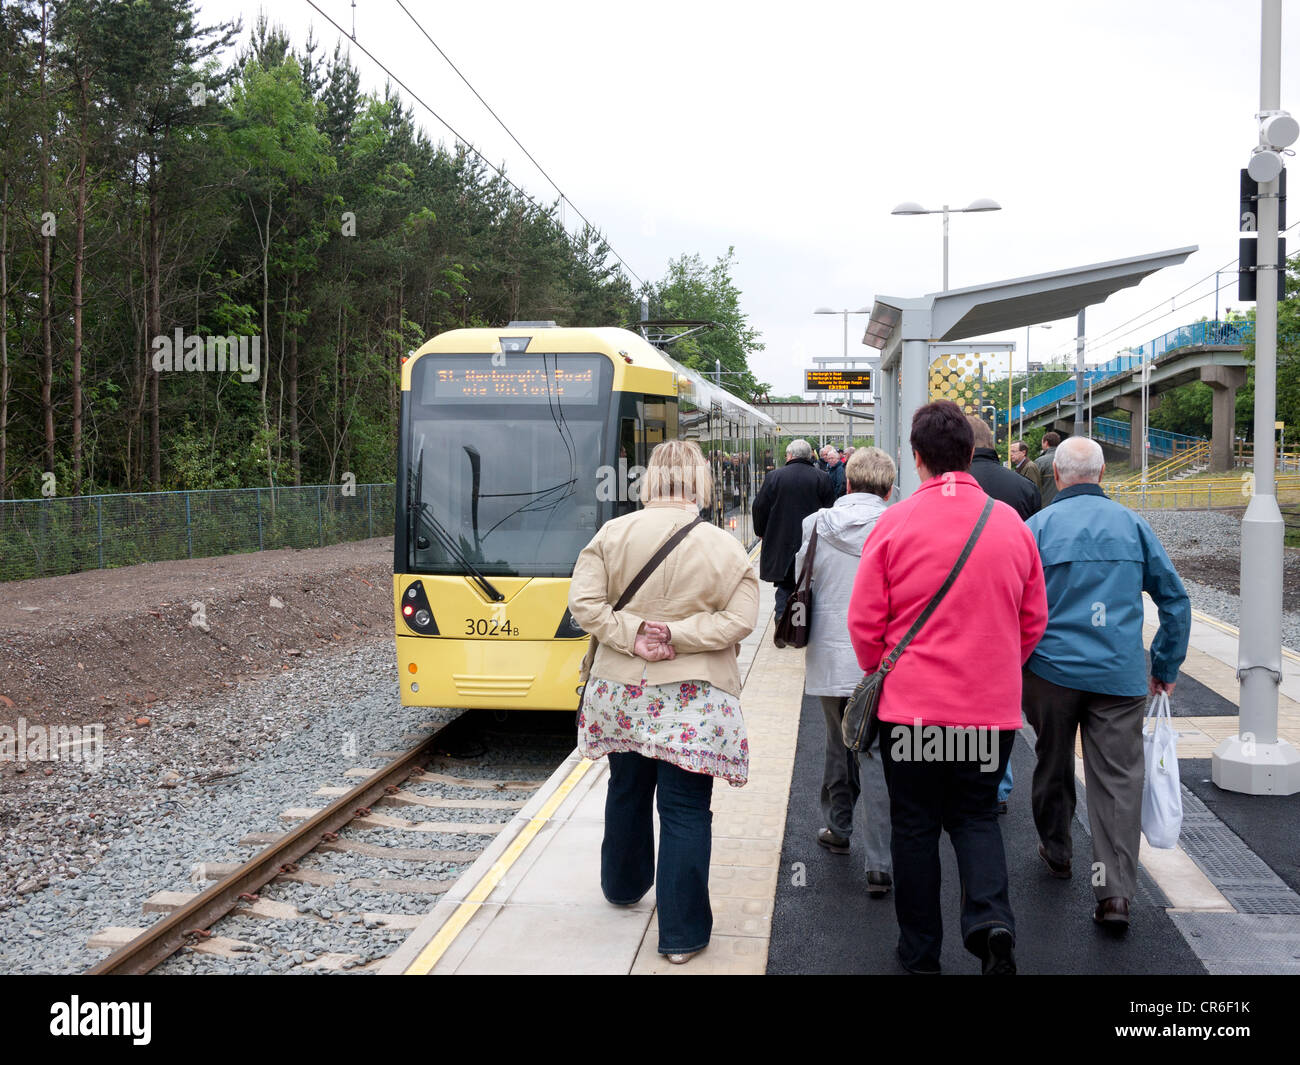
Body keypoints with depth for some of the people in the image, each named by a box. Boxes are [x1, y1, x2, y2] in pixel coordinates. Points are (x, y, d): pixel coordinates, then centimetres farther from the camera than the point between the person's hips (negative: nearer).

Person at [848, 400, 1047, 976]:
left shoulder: (895, 523, -11)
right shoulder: (1011, 524, -2)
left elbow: (864, 621, -7)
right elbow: (1034, 620, 8)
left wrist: (882, 673, 12)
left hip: (911, 704, -2)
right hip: (993, 706, 2)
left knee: (914, 824, 11)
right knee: (976, 815, 17)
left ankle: (920, 950, 20)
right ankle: (991, 918, -6)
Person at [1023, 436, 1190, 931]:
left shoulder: (1039, 526, -4)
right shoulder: (1132, 524, 4)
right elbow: (1175, 598, 7)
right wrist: (1166, 667, 14)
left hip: (1052, 669, -1)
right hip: (1121, 673, 1)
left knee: (1053, 764, 19)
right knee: (1118, 777, 1)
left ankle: (1057, 851, 36)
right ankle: (1116, 892, -6)